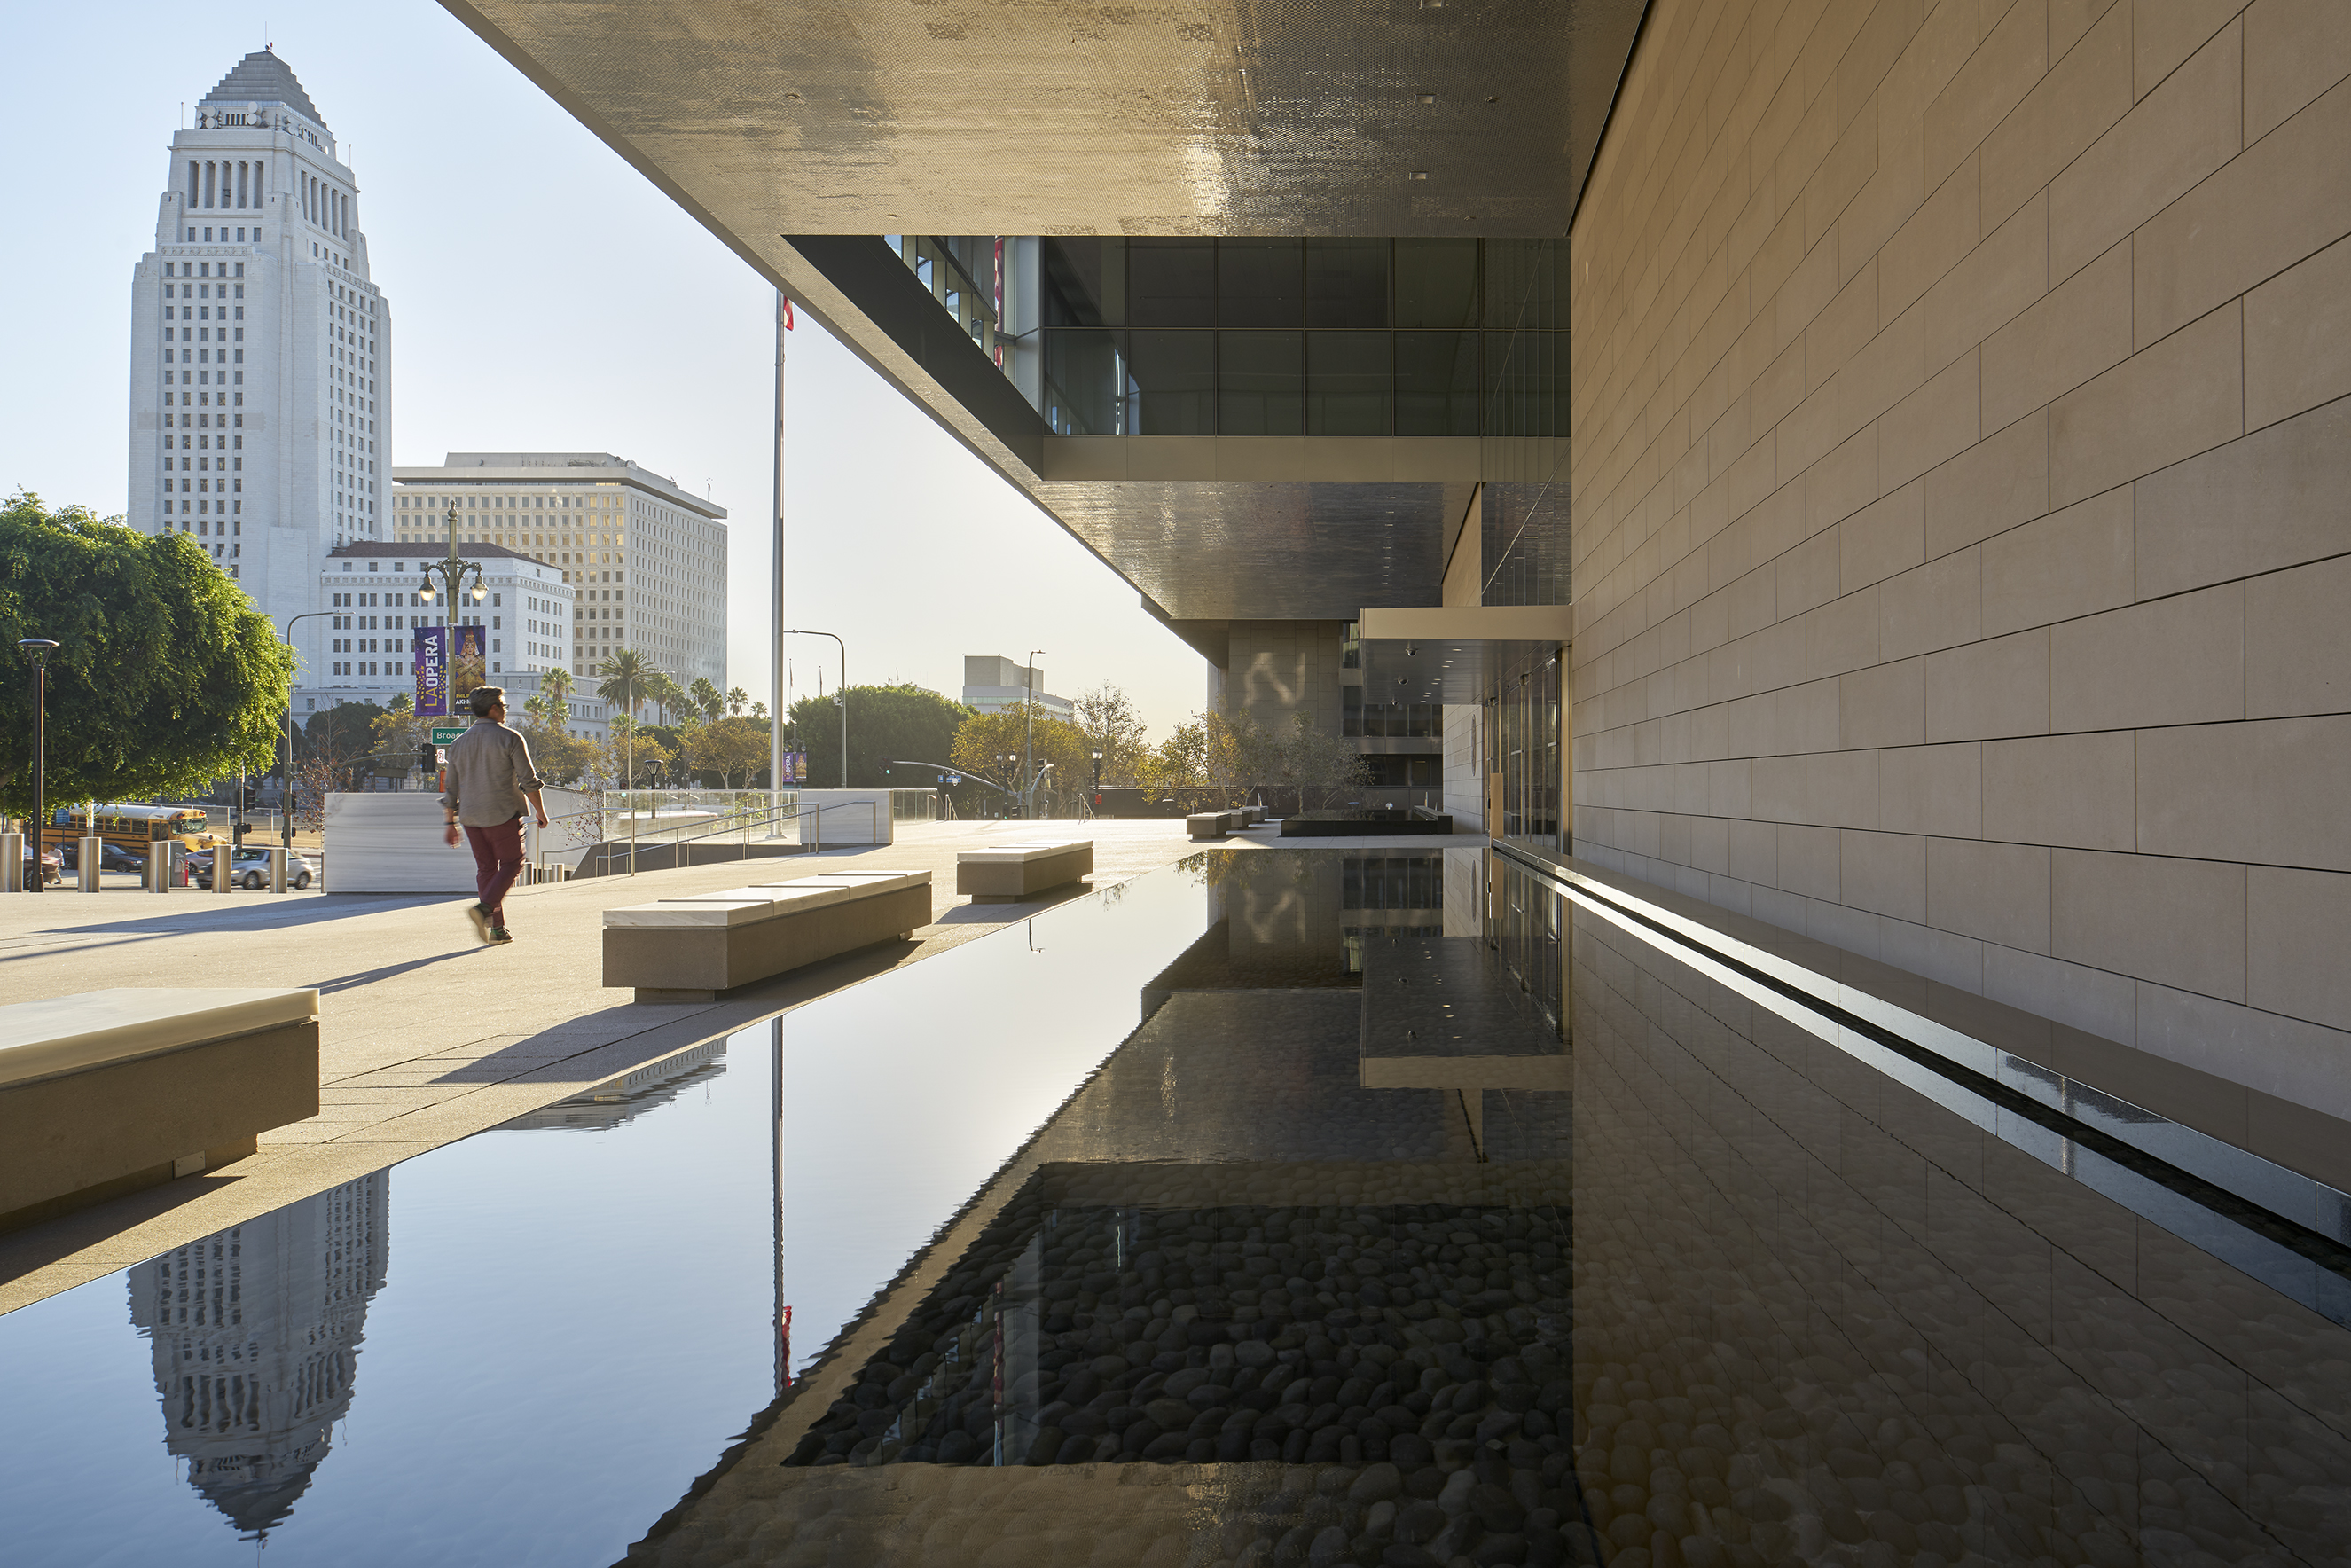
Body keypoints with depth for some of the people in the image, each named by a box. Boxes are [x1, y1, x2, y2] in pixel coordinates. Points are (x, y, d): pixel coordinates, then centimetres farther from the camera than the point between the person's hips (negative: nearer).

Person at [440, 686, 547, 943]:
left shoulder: (458, 743, 10)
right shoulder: (510, 738, -6)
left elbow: (451, 789, 13)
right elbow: (528, 780, -8)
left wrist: (451, 824, 18)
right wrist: (540, 811, 2)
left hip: (471, 816, 5)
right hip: (502, 815, -5)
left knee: (486, 868, 11)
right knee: (511, 864, 5)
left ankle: (497, 928, 9)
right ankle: (483, 907, -15)